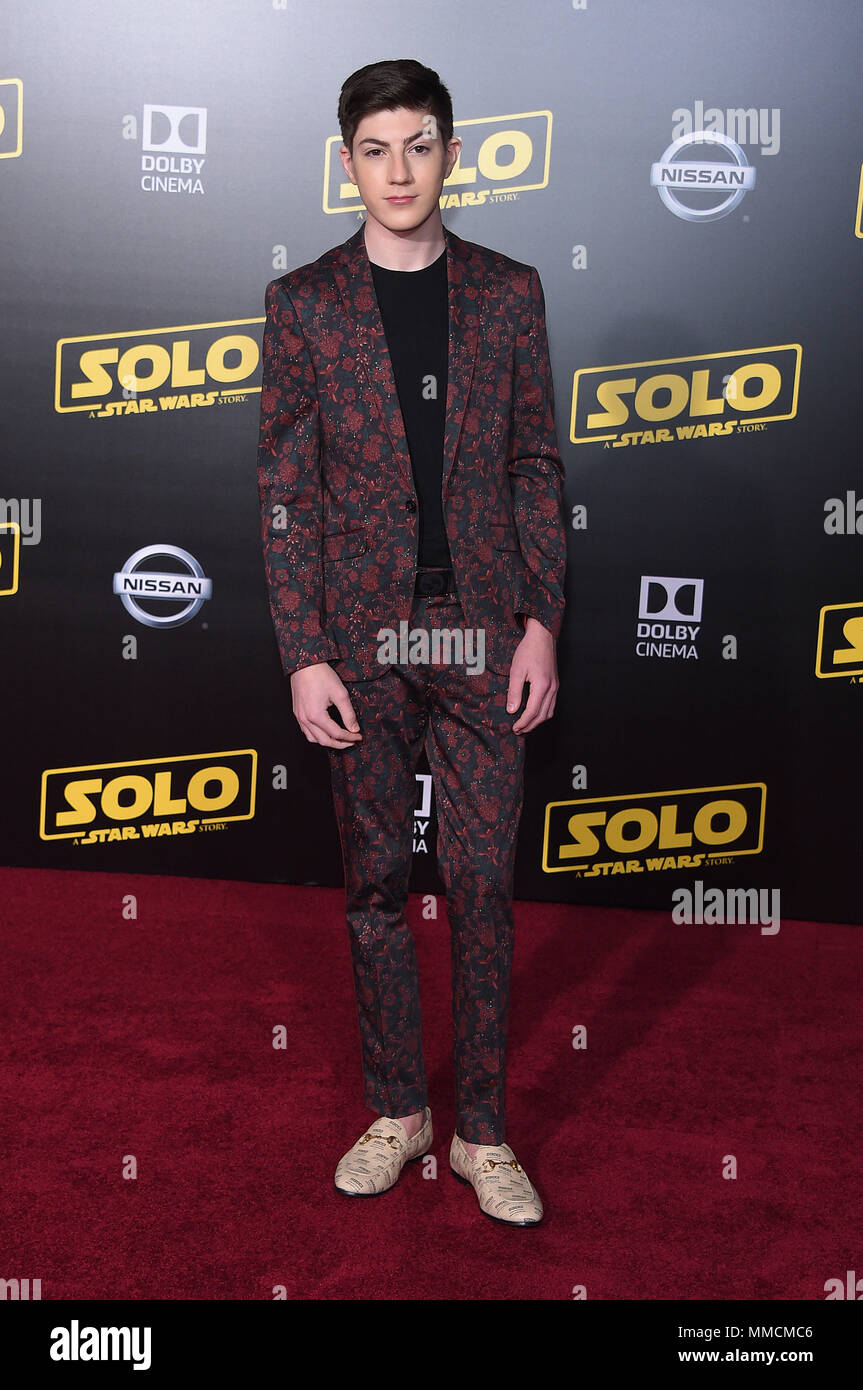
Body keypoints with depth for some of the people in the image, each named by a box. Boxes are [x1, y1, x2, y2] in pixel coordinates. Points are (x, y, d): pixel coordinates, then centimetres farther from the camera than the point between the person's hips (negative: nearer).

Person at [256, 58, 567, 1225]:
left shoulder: (508, 292, 6)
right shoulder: (304, 302, 3)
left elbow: (537, 466, 6)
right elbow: (285, 489, 0)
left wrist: (542, 623, -2)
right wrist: (302, 657, -7)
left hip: (482, 633, 1)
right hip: (360, 638, 0)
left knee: (485, 884, 4)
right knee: (376, 883, 10)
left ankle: (483, 1132, 19)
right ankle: (397, 1110, 27)